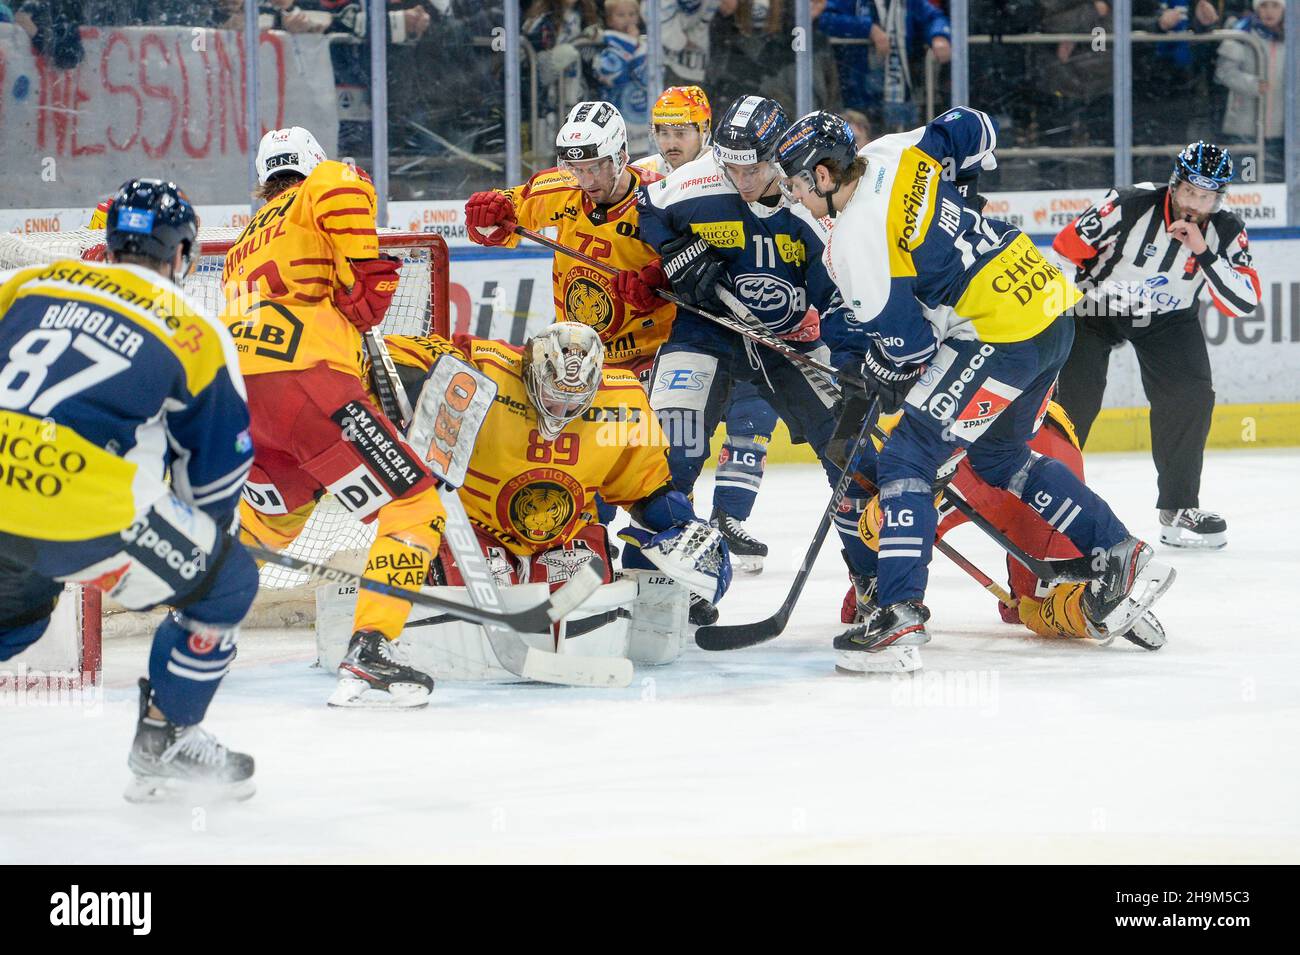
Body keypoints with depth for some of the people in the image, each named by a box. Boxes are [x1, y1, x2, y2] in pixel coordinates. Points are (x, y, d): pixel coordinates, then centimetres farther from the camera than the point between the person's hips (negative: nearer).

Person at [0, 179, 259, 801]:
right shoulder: (195, 333, 12)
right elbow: (216, 472, 18)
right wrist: (207, 538, 37)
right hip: (85, 511, -4)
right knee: (225, 581, 19)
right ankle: (164, 739, 22)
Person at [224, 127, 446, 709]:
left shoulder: (246, 243, 33)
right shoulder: (315, 195, 12)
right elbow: (340, 184, -13)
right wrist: (363, 273, -6)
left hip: (236, 395, 8)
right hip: (304, 377, -8)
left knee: (272, 517, 34)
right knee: (415, 507, -6)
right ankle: (369, 652, -20)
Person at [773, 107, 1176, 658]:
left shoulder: (854, 240, -16)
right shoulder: (895, 154, 6)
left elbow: (905, 340, -13)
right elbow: (973, 129, 20)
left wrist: (885, 375, 8)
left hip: (1001, 336, -10)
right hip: (1048, 303, 10)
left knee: (907, 458, -4)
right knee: (1000, 457, 25)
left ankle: (900, 613, -12)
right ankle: (1120, 556, 23)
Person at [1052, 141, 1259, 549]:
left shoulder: (1226, 231, -17)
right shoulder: (1130, 206, -27)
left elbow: (1244, 302, -25)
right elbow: (1067, 248, -16)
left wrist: (1204, 252, -35)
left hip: (1169, 316, 3)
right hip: (1097, 304, -3)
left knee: (1190, 398, -12)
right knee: (1073, 401, -10)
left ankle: (1178, 508, -1)